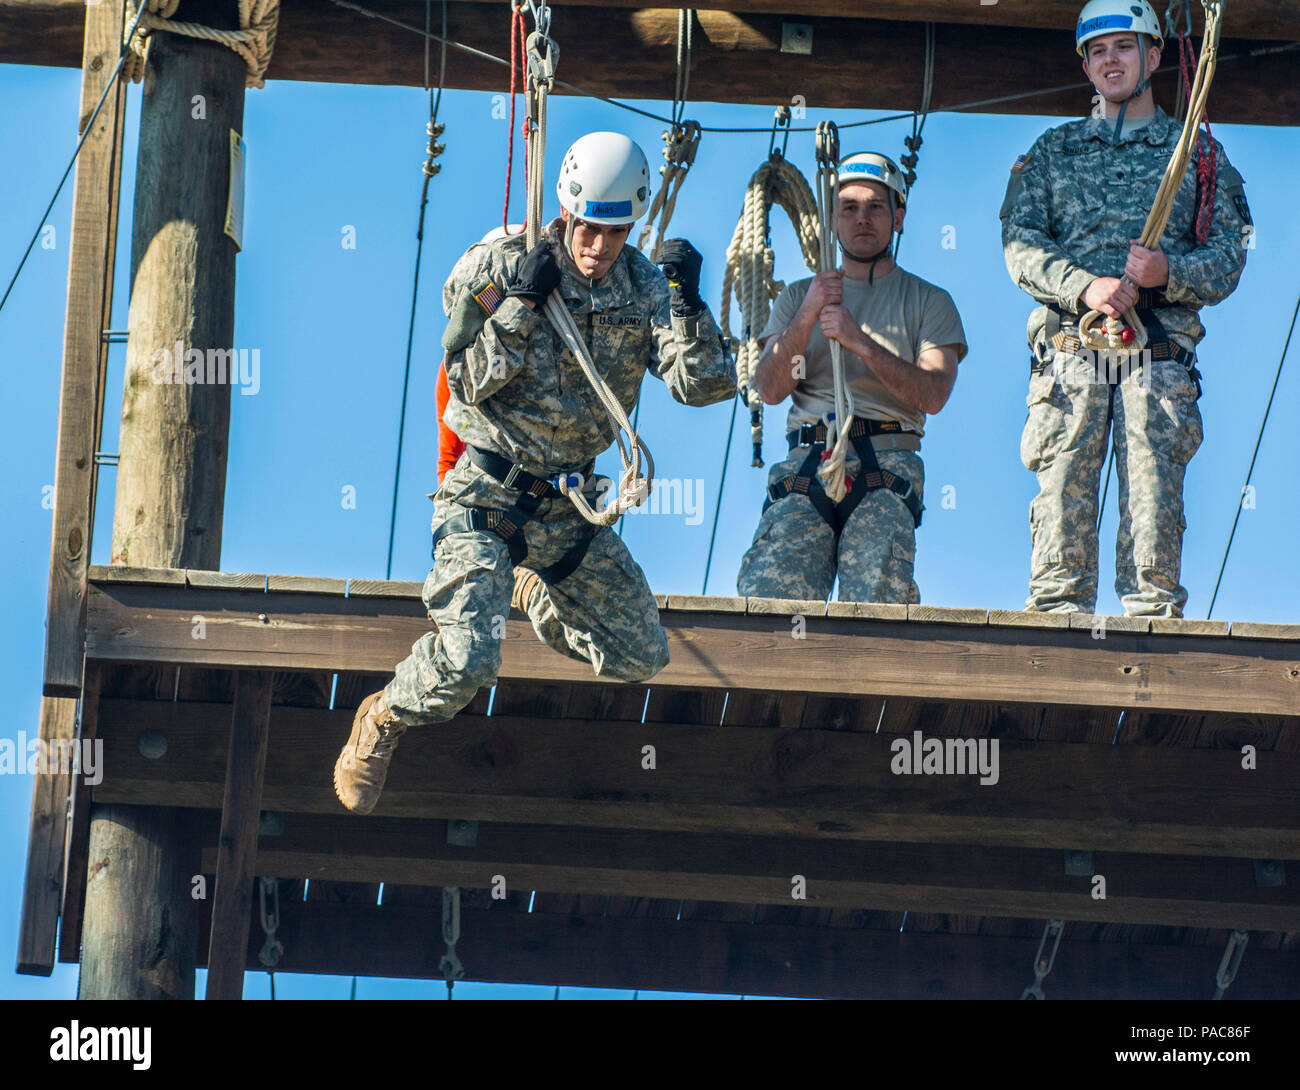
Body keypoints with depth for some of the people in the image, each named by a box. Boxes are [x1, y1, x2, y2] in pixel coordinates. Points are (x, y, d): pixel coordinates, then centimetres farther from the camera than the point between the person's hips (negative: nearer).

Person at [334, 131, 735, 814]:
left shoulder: (642, 289, 0)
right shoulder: (498, 267, -7)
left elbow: (703, 385, -10)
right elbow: (470, 381, -13)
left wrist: (687, 302, -22)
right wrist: (522, 303, -19)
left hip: (569, 504, 5)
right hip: (485, 496, -5)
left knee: (643, 660, 9)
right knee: (466, 661, -24)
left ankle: (533, 594, 36)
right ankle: (381, 722, 8)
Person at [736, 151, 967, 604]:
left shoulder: (928, 302, 18)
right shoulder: (798, 296, 25)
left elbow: (932, 395, 1)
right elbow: (770, 389, 9)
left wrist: (860, 341, -10)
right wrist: (807, 316, -6)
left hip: (888, 463, -1)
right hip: (807, 458, 2)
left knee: (877, 597, -27)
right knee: (766, 594, -22)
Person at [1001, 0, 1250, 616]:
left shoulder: (1198, 153, 18)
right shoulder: (1052, 151, 20)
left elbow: (1229, 256, 9)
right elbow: (1020, 246, 7)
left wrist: (1169, 274, -12)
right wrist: (1084, 287, -11)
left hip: (1161, 359, -1)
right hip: (1068, 351, 1)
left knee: (1155, 490, -10)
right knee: (1064, 488, -8)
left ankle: (1152, 612, -10)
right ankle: (1058, 613, -9)